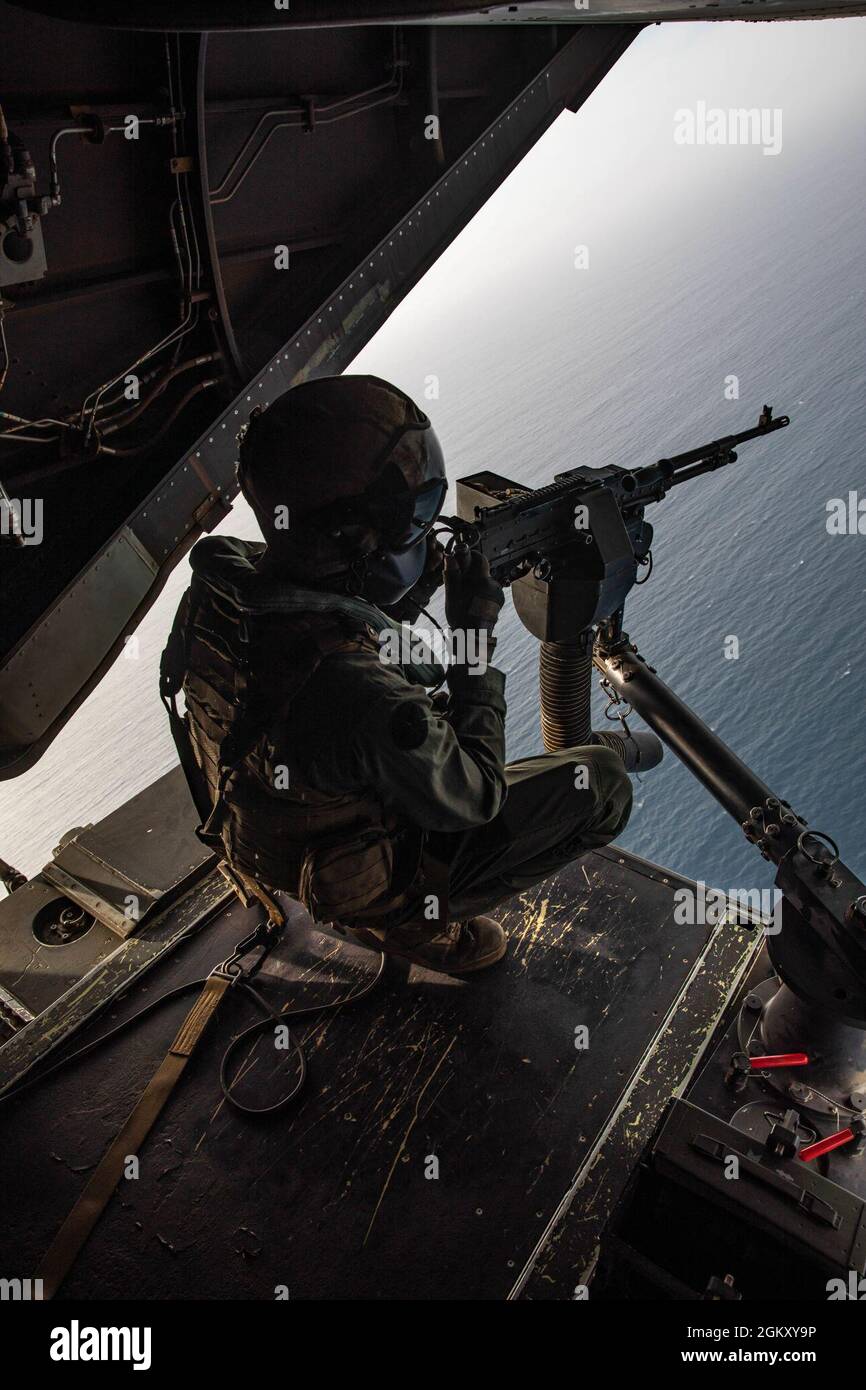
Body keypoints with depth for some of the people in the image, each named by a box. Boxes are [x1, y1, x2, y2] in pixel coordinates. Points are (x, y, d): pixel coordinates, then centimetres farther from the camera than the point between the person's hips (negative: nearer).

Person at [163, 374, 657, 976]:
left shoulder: (220, 578, -19)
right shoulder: (362, 698, -43)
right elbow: (474, 802, -24)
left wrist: (428, 575, -6)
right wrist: (478, 638, -18)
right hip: (375, 884, -7)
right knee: (604, 784, -3)